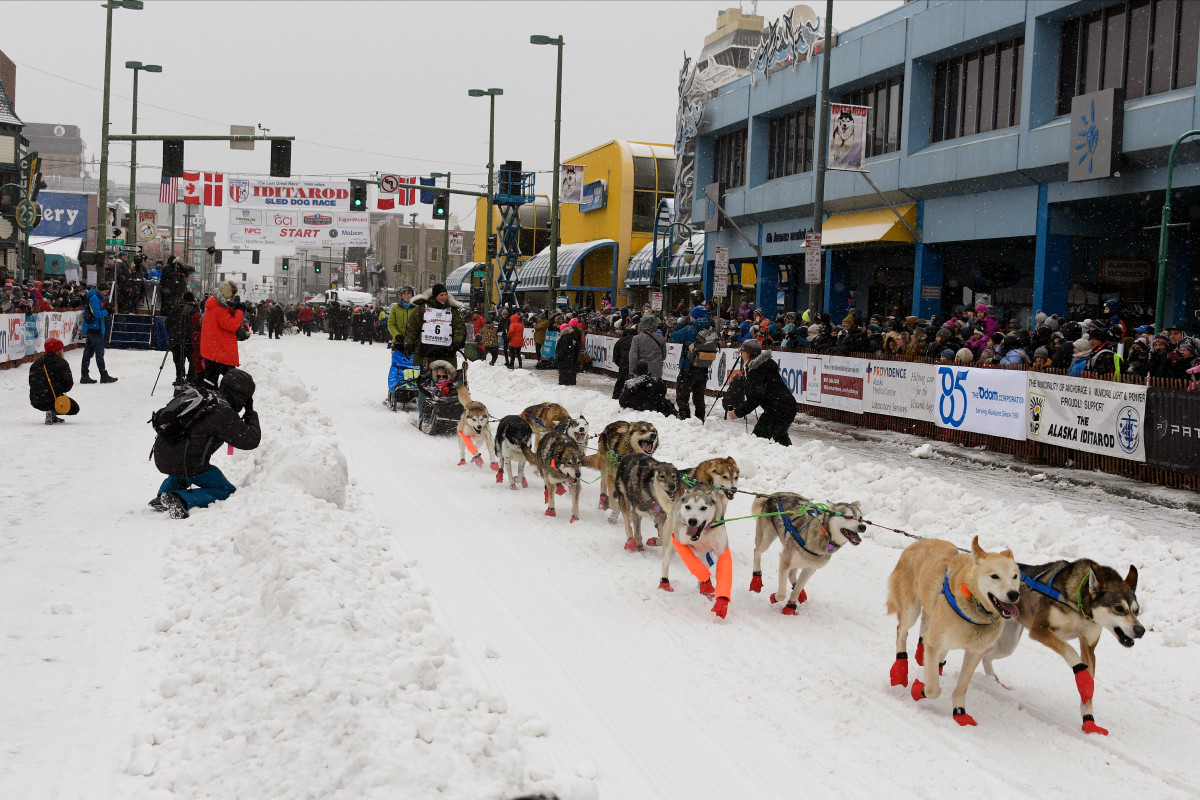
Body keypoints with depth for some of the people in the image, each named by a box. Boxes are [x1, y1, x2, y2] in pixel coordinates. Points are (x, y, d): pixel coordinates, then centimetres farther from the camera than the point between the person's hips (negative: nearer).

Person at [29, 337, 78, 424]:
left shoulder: (35, 364, 11)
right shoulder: (61, 363, -7)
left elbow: (31, 382, 15)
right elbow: (67, 385, -9)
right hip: (52, 400, -7)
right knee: (75, 408, 13)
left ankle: (52, 416, 11)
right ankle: (52, 412, -10)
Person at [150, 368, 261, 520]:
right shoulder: (224, 413, -15)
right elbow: (251, 440, -9)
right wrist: (251, 413, 5)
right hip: (188, 466, -8)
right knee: (227, 492, 5)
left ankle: (162, 497, 20)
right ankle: (180, 499, -14)